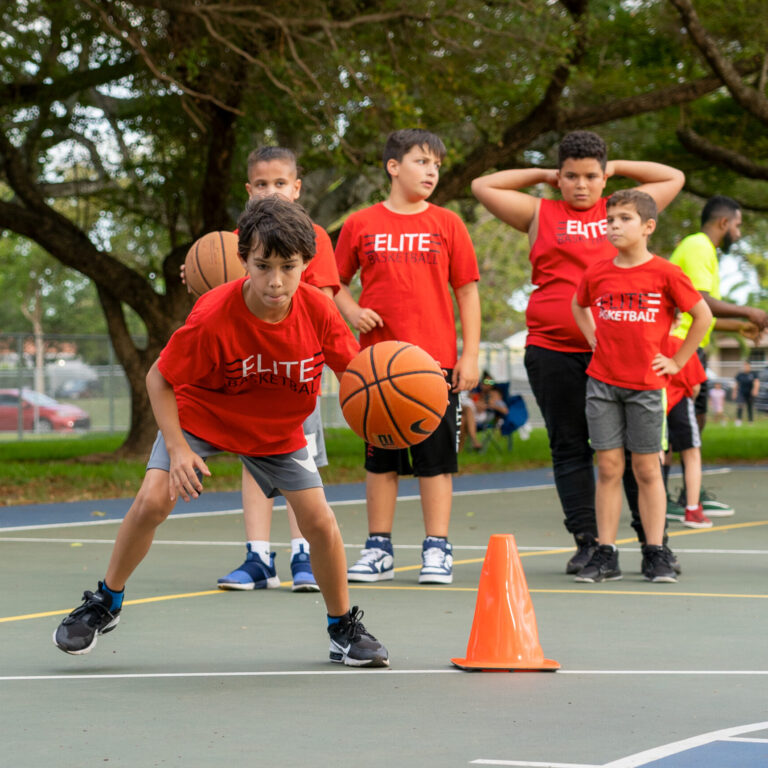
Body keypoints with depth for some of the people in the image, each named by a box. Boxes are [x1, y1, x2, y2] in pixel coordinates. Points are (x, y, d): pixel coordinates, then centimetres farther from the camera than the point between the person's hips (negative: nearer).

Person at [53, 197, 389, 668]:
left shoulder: (318, 311, -26)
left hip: (278, 430, 2)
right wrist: (178, 449, -27)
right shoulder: (213, 316, -33)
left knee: (320, 521, -7)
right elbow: (159, 379, -20)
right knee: (152, 502, -17)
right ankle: (106, 603, 7)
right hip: (200, 416, -2)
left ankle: (344, 628, 15)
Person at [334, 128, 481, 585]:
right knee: (381, 458, 7)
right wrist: (354, 313, -5)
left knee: (436, 457, 0)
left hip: (435, 359, -1)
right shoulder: (361, 226, 4)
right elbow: (337, 283, 15)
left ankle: (437, 549, 7)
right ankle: (379, 550, 15)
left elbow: (467, 290, 6)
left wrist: (470, 355, 0)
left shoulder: (447, 224, 4)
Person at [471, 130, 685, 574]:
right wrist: (541, 176, 14)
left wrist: (617, 167, 18)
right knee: (569, 448, 3)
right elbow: (483, 187, 11)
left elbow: (674, 178, 22)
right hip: (553, 351, 1)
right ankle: (588, 541, 8)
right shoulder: (540, 214, 11)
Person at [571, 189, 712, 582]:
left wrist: (677, 361, 1)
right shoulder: (597, 274, 3)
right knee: (608, 468, 2)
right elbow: (579, 306, 25)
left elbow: (703, 315, 3)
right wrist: (595, 342, 12)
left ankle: (655, 555, 9)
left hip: (646, 385, -2)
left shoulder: (665, 274, -6)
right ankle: (605, 554, 4)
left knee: (647, 469, 3)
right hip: (602, 383, 2)